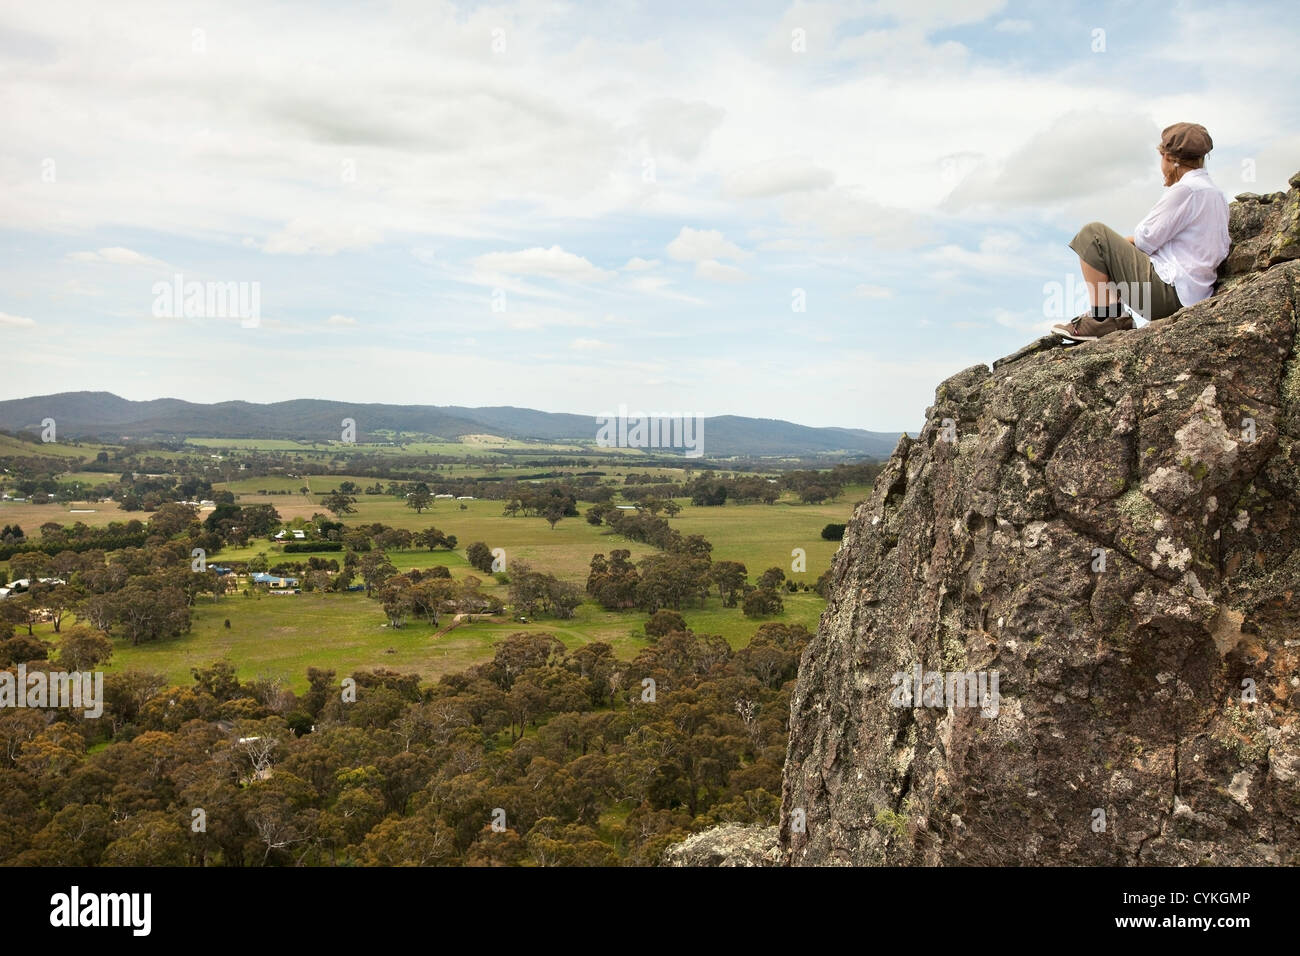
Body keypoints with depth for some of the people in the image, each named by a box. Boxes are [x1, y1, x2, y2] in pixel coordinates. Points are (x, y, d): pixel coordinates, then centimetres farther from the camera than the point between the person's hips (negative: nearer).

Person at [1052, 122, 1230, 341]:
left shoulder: (1186, 189, -14)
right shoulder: (1216, 193, 17)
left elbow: (1146, 239, -13)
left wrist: (1126, 240, 9)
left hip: (1168, 291, -10)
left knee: (1092, 234, -8)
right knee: (1112, 246, 24)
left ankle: (1102, 320, -9)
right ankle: (1116, 317, 14)